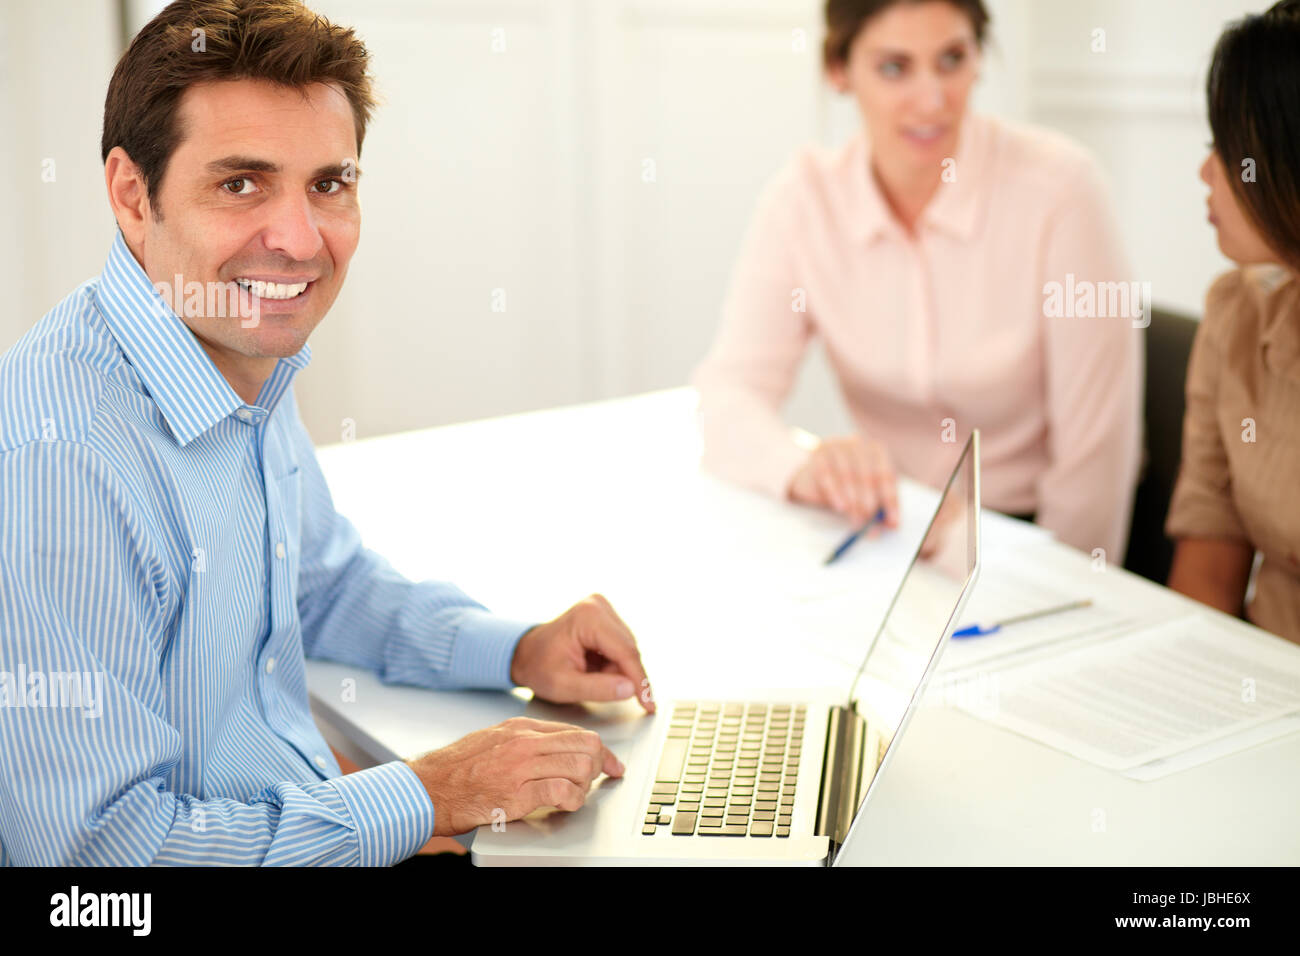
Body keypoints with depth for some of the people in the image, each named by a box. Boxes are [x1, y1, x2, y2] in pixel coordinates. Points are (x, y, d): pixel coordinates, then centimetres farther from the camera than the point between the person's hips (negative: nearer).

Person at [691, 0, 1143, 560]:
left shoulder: (1057, 186, -12)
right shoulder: (804, 196, -3)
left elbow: (1095, 447, -11)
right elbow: (724, 393, -11)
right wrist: (804, 464, -31)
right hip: (894, 530, 2)